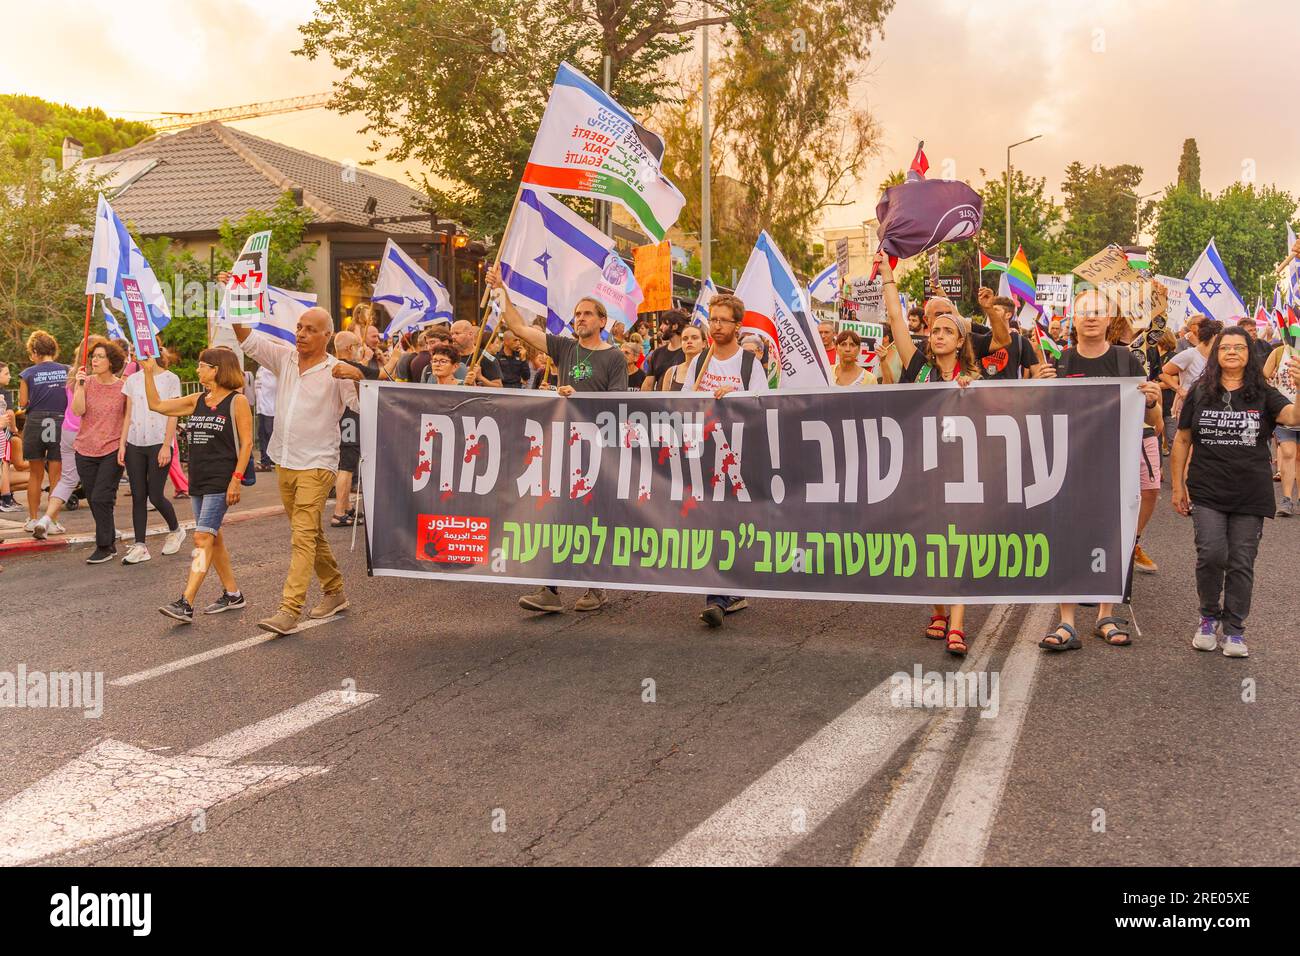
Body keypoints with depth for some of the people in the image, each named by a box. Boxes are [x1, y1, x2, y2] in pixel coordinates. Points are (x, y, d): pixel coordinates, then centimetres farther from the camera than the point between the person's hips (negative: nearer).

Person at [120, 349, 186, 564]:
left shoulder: (170, 379, -1)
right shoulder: (133, 380, 11)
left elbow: (172, 416, -3)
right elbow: (128, 416, 12)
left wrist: (166, 446, -10)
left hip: (158, 443, -4)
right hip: (134, 444, 4)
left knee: (156, 496, -3)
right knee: (138, 496, 3)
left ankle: (175, 530, 23)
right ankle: (140, 546, 7)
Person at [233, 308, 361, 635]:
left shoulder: (335, 372, -8)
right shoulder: (285, 357, 7)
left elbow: (366, 408, -16)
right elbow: (247, 340, 5)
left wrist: (358, 377, -32)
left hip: (316, 465, -7)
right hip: (284, 463, 7)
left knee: (304, 536, -13)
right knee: (311, 534, 17)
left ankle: (289, 611, -16)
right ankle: (334, 592, 31)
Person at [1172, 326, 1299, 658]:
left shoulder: (1263, 395, 3)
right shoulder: (1199, 393, 5)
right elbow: (1182, 440, 9)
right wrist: (1178, 486, 6)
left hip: (1250, 494, 0)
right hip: (1206, 492, 0)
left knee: (1241, 562, 4)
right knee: (1211, 554, -13)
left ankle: (1234, 629, 17)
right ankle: (1209, 617, 11)